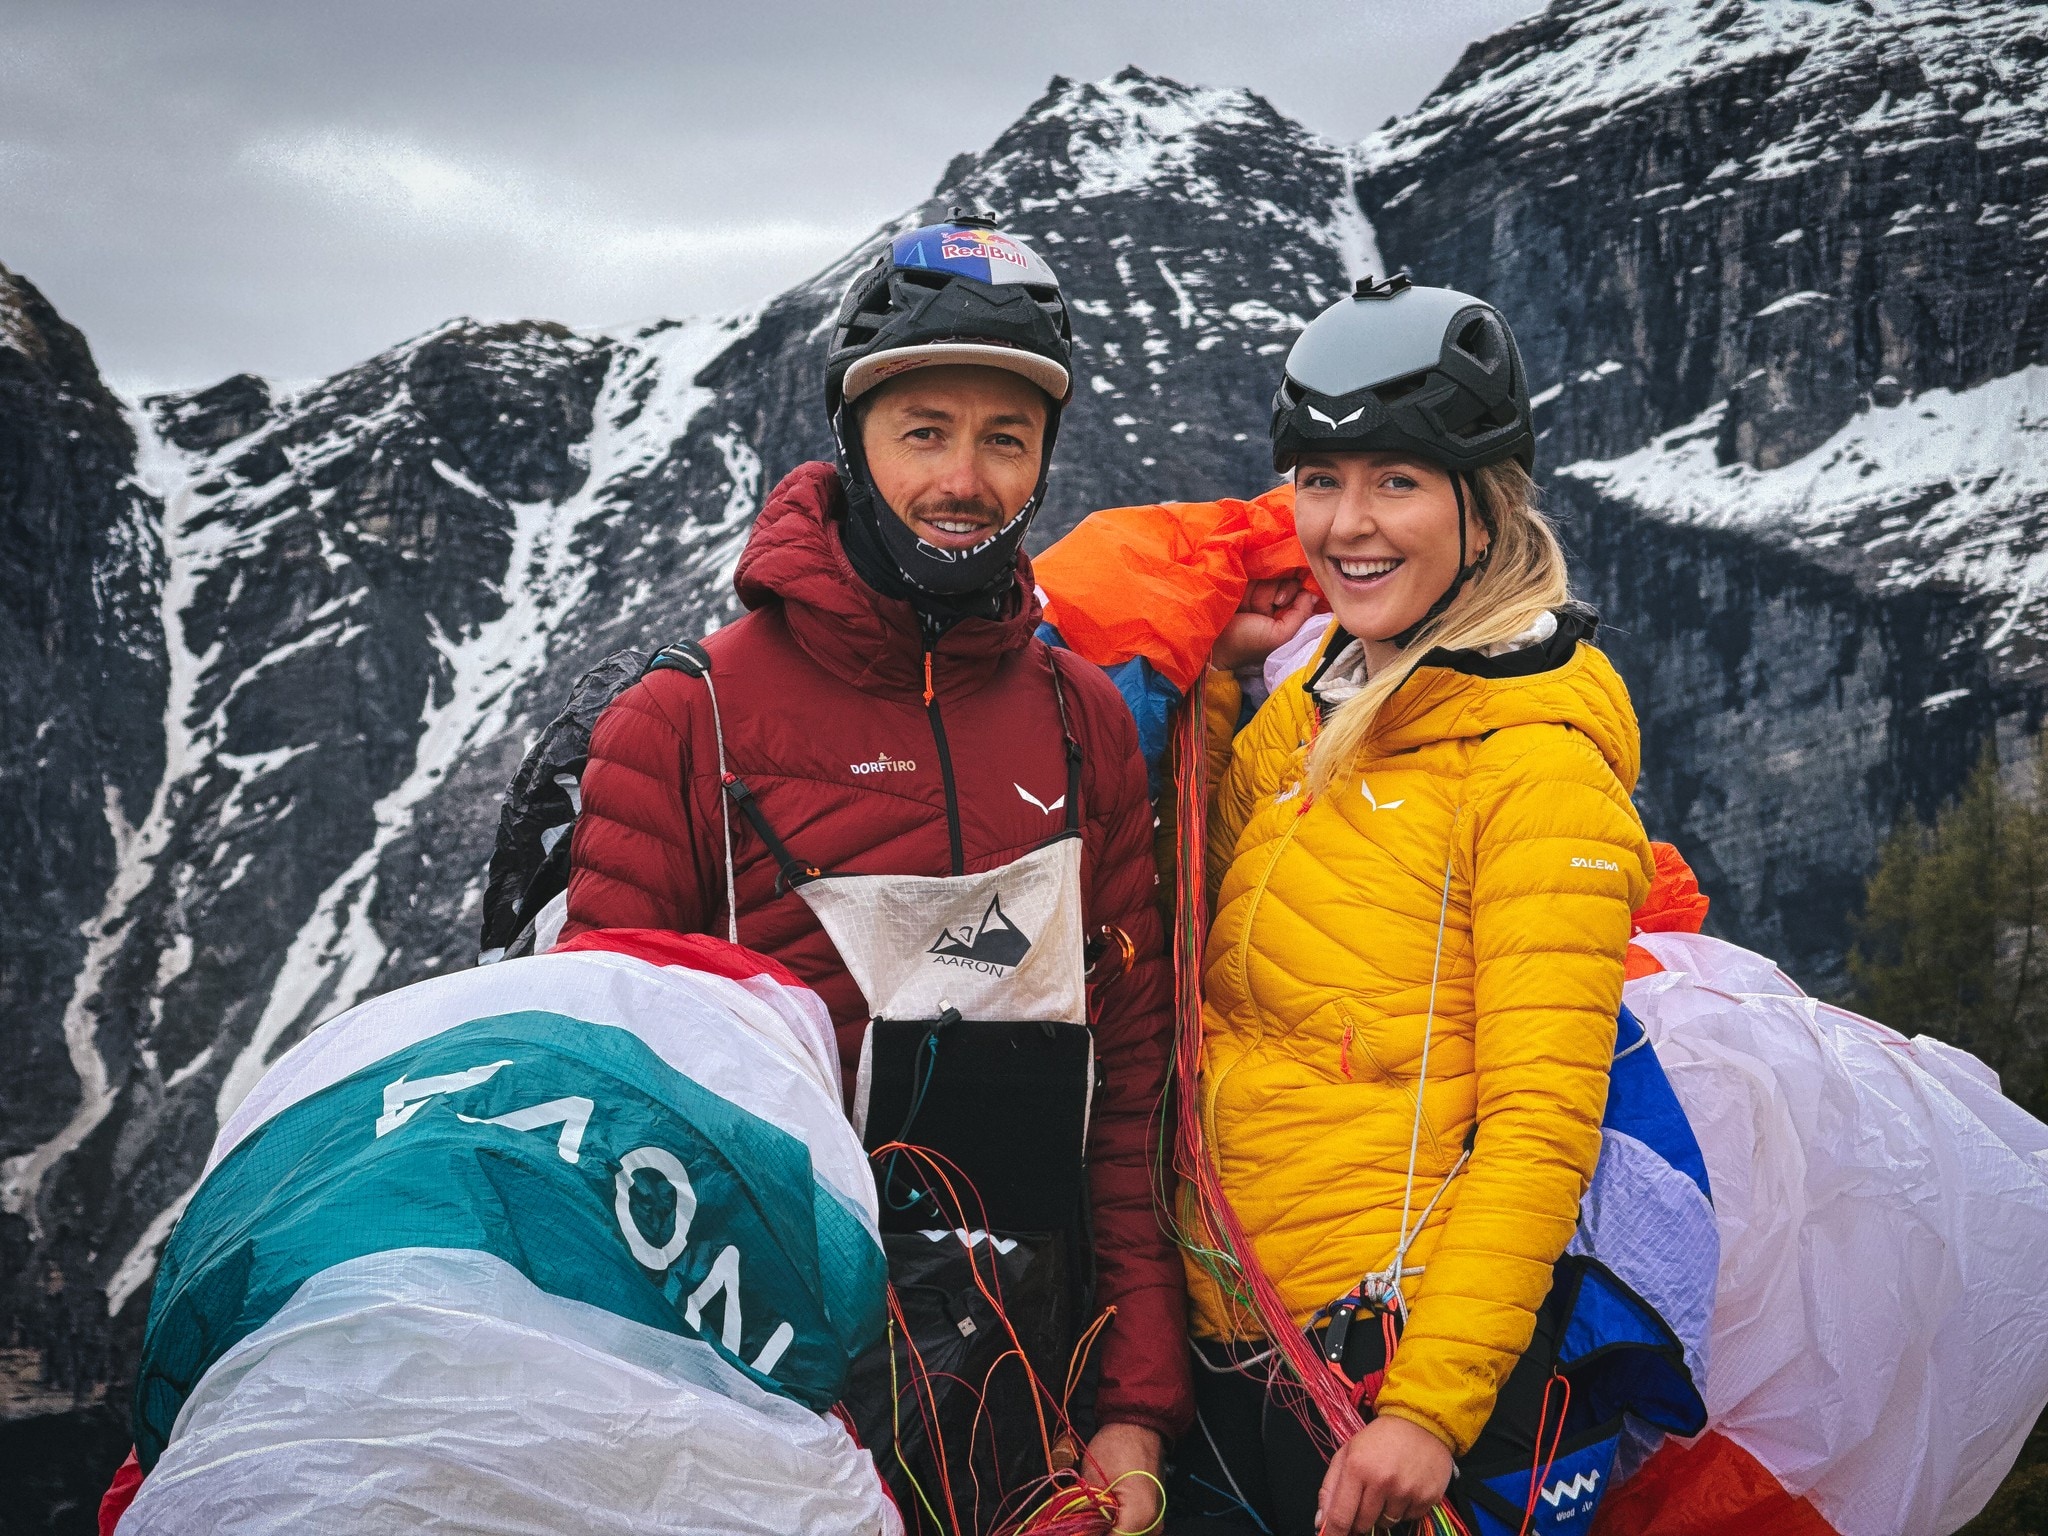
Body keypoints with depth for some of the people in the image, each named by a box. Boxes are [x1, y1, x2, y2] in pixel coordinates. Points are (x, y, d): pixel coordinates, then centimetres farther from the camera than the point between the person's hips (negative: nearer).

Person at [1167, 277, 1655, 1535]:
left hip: (1411, 1354, -7)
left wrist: (1432, 1405, -22)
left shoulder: (1537, 755, -12)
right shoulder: (1312, 710, 10)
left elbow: (1542, 1122, -16)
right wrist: (1208, 678, 6)